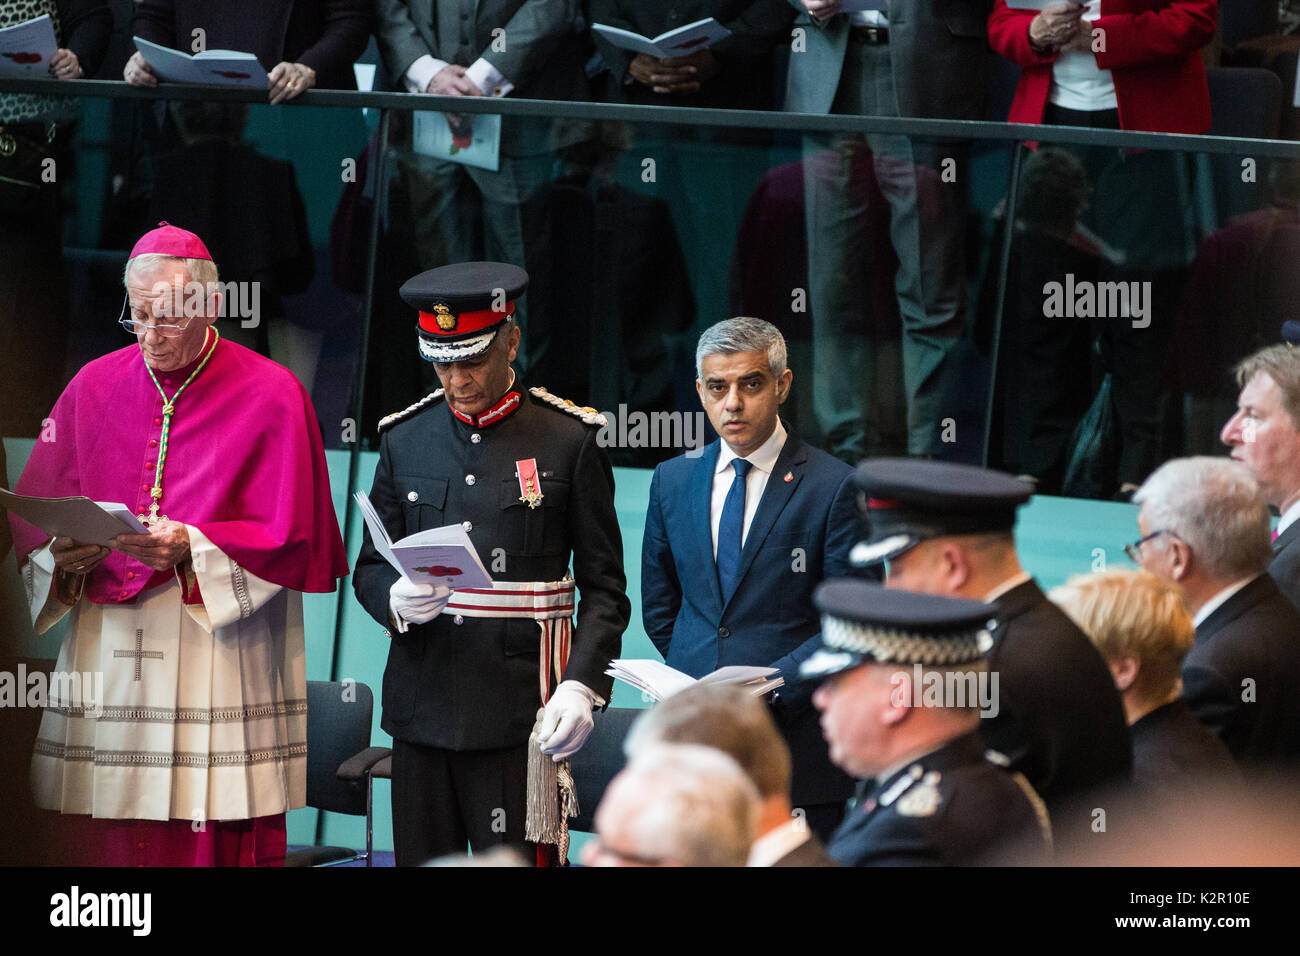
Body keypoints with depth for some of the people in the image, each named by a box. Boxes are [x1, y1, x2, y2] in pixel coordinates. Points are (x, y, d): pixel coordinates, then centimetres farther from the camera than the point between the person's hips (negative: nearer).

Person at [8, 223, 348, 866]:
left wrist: (192, 549, -19)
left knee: (216, 838, -6)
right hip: (105, 654, 3)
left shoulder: (270, 396, 0)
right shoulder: (93, 388, 10)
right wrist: (61, 558, -14)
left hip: (220, 661, -3)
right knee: (100, 842, -1)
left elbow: (284, 540, -5)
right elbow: (32, 518, 9)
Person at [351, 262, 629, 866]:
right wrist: (396, 600, -10)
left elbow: (604, 587, 1)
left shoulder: (570, 441, 0)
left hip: (522, 708, -4)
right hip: (424, 702, 4)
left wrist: (582, 686, -13)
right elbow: (369, 568, 15)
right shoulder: (405, 439, 11)